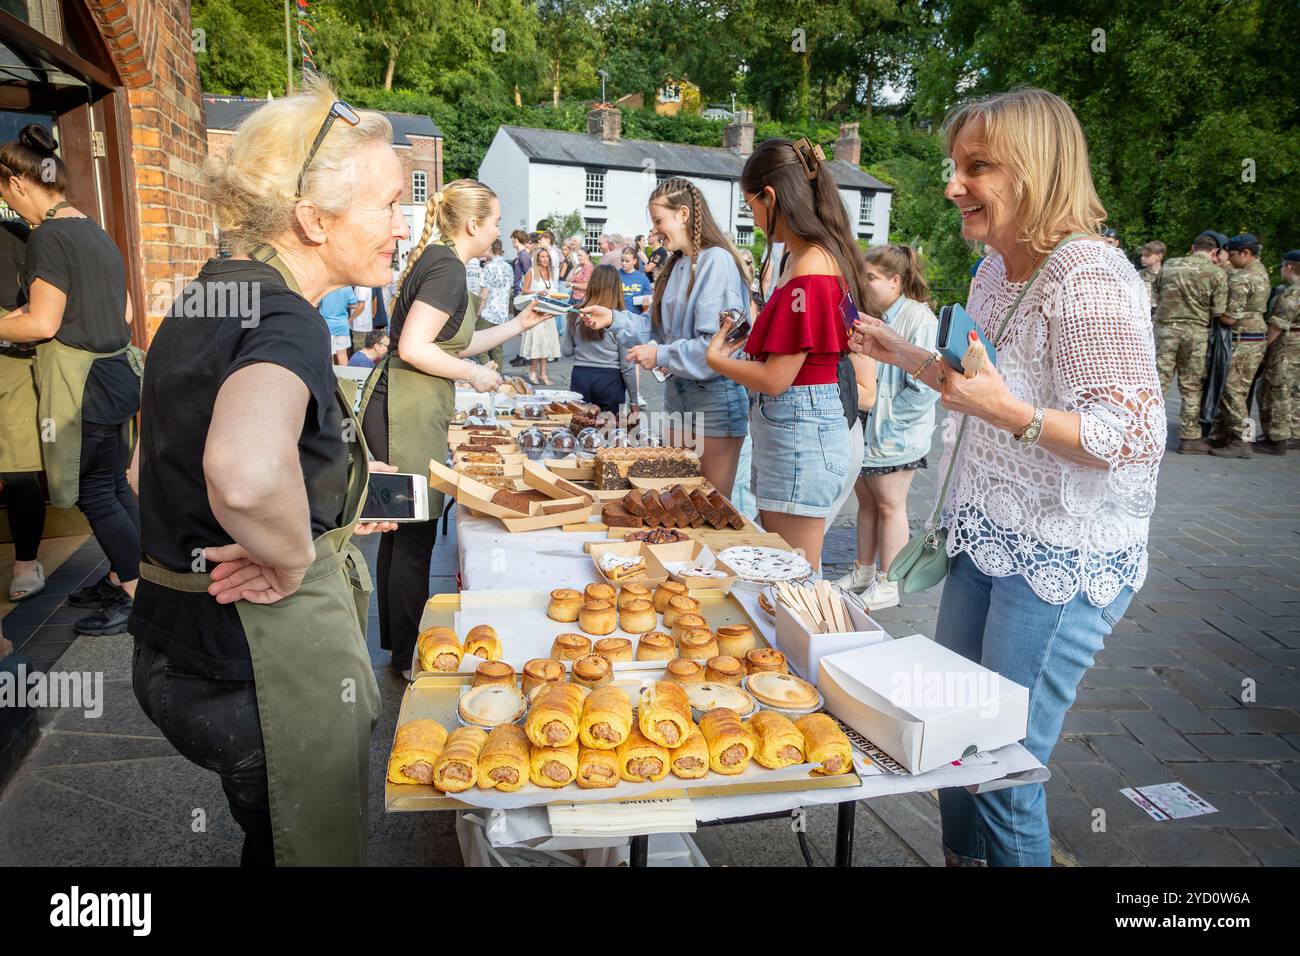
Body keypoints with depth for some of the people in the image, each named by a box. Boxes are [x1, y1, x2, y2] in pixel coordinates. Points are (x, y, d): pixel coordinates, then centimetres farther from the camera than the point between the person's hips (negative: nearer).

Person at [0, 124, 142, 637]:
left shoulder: (49, 236, -15)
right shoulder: (95, 232, 12)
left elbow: (42, 324, -17)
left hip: (82, 383, -9)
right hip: (116, 373, 9)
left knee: (95, 493, 0)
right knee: (113, 484, 17)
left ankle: (139, 599, 7)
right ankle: (120, 579, 29)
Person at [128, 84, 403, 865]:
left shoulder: (201, 302, 6)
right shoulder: (284, 322, -23)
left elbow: (162, 467, 20)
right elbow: (246, 474, -47)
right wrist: (295, 557, -27)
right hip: (271, 663, -8)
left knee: (273, 838, 28)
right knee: (318, 849, 14)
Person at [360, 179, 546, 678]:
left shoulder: (438, 261, 17)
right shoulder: (447, 268, -14)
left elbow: (453, 344, 23)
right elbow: (413, 348, -23)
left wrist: (520, 323, 25)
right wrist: (475, 374, -11)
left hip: (406, 410, 10)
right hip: (407, 411, -10)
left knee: (403, 529, 17)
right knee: (415, 534, -2)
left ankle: (397, 643, 30)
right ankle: (409, 656, 11)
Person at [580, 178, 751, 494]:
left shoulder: (717, 261, -17)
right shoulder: (677, 265, 12)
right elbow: (660, 327, 13)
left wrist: (661, 355, -17)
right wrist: (614, 319, 3)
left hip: (714, 398, -9)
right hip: (679, 396, 9)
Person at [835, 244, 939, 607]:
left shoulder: (918, 319, -16)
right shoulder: (869, 315, 7)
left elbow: (925, 388, -22)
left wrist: (883, 415, -17)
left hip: (893, 438, -7)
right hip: (863, 433, 7)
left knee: (889, 506, 4)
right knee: (866, 502, 16)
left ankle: (888, 585, 16)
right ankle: (863, 573, 31)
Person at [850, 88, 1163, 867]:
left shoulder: (1091, 278, -20)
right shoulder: (996, 271, 8)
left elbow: (1135, 439, -23)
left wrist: (1009, 412, -35)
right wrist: (905, 356, 15)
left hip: (1062, 563, -9)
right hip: (987, 542, 9)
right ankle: (963, 854, 40)